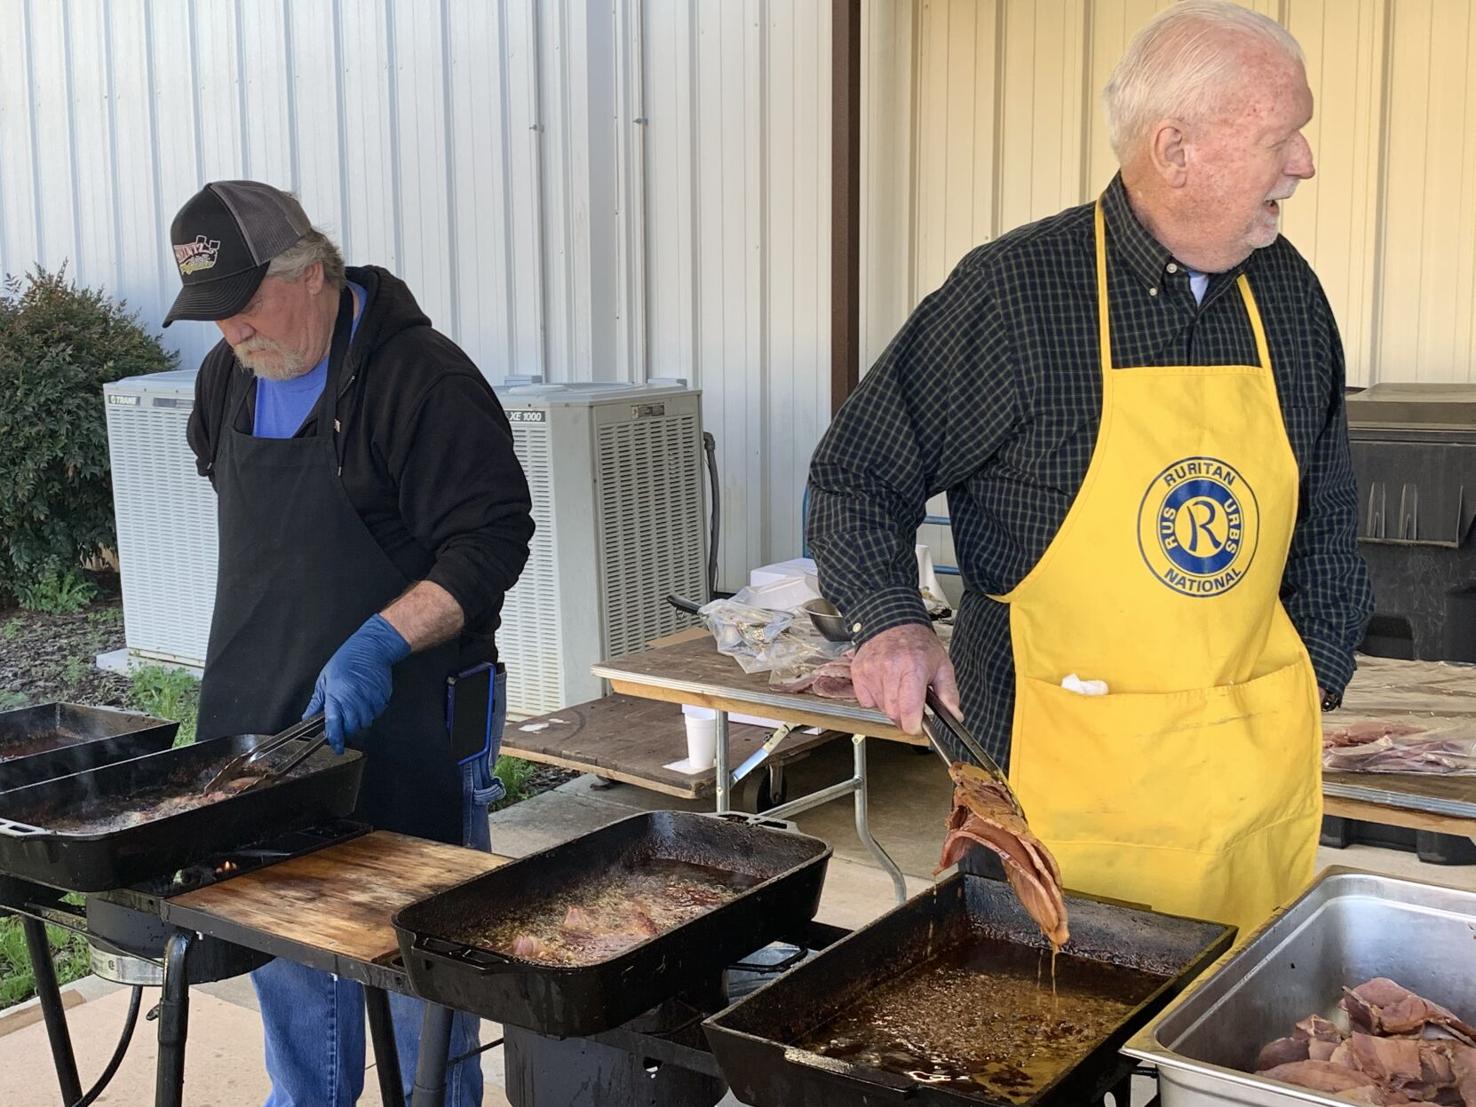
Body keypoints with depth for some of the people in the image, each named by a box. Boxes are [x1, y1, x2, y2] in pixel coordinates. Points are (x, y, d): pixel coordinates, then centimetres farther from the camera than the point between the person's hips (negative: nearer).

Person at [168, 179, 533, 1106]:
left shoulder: (421, 376, -16)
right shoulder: (228, 378, 8)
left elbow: (492, 541, -20)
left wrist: (380, 640, -28)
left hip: (401, 720, -7)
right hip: (262, 714, 7)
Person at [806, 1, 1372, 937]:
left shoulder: (1289, 293, 5)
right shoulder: (1014, 291, -11)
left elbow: (1326, 517, 16)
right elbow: (858, 478, -4)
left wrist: (1317, 674, 10)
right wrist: (892, 620, -19)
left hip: (1259, 754, 5)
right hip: (1054, 751, -4)